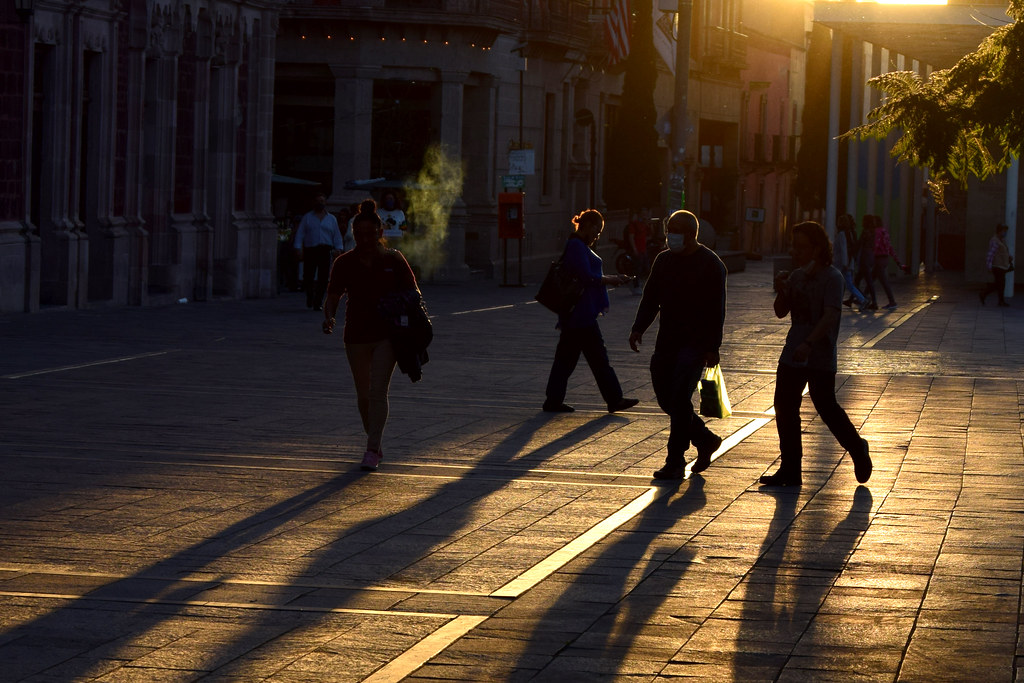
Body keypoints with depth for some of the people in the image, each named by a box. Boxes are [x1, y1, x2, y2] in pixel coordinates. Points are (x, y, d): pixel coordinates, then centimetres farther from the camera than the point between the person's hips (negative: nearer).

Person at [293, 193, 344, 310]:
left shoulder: (331, 219, 16)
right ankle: (309, 297, 21)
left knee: (323, 278, -6)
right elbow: (300, 234, 6)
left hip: (325, 251, 1)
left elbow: (337, 235, 15)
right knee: (308, 276, -4)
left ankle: (318, 302, -2)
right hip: (310, 251, -1)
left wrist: (339, 249, 3)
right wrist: (298, 248, -5)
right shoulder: (307, 218, 11)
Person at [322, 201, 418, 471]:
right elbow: (332, 297, 1)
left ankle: (372, 450, -14)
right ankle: (374, 441, 33)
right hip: (356, 335, 3)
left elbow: (412, 292, 3)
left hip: (387, 335, -3)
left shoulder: (394, 260, -1)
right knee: (363, 396, 11)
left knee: (378, 391, -15)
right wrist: (329, 317, -21)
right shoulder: (344, 263, 1)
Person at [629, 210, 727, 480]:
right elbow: (651, 297, 14)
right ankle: (706, 441, 28)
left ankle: (675, 462, -8)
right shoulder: (664, 260, 11)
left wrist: (712, 348, -15)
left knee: (679, 400, -13)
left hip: (695, 344, -7)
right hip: (667, 342, 7)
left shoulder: (710, 265, -7)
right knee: (667, 399, 8)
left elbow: (716, 310, -10)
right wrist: (639, 328, -1)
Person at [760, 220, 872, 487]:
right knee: (784, 408, 5)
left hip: (820, 358, -7)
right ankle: (790, 470, 10)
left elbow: (830, 316, -23)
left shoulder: (832, 277, -13)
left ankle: (857, 450, 19)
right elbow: (781, 312, 14)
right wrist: (781, 291, -7)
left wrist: (809, 344, -34)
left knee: (827, 408, -5)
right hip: (793, 355, 7)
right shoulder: (796, 276, 10)